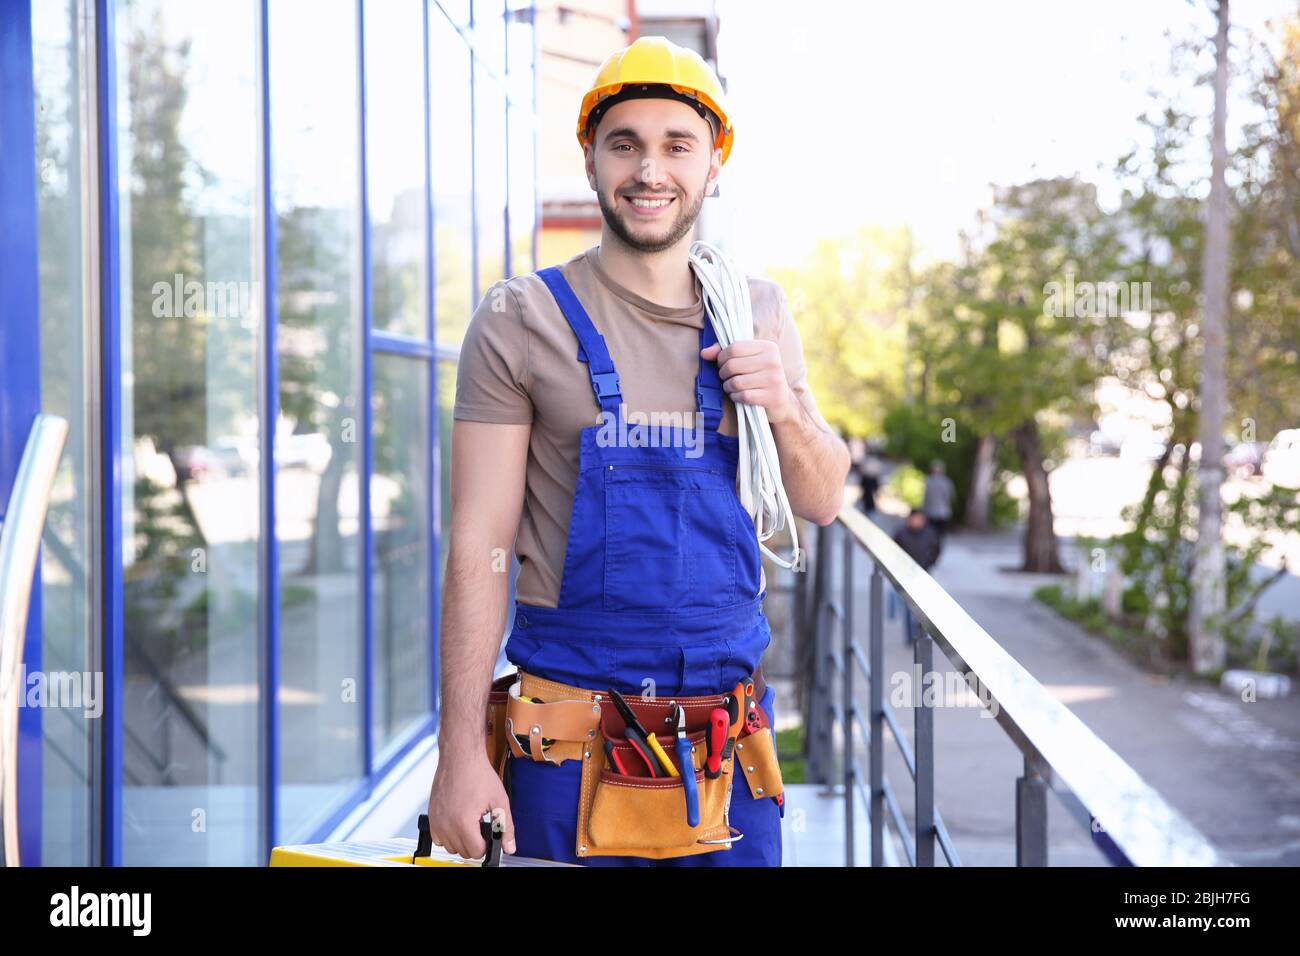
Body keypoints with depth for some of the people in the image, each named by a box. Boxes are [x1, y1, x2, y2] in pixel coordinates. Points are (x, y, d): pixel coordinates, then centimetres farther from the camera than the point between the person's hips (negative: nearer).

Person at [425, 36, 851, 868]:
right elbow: (479, 547, -8)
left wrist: (786, 408, -7)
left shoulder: (757, 310, 8)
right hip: (572, 730, -3)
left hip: (729, 717, 4)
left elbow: (823, 504, 14)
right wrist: (462, 752, -13)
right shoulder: (522, 319, -4)